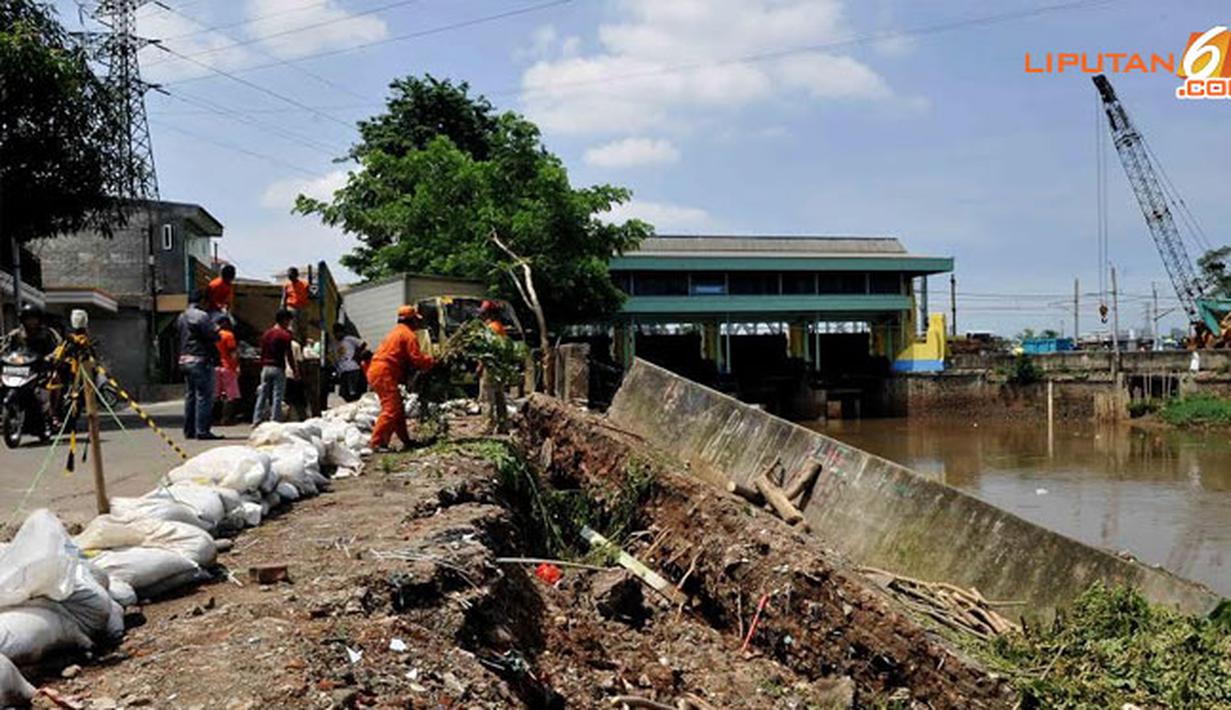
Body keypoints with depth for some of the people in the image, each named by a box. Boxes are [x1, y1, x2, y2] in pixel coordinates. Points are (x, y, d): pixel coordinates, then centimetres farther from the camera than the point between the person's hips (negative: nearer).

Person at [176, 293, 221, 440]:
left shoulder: (181, 317, 15)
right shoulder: (201, 316, -13)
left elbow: (180, 337, 19)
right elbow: (214, 336, -16)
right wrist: (217, 329, 4)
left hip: (184, 359, 9)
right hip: (200, 360, -9)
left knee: (190, 395, 14)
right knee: (204, 396, -6)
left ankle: (189, 430, 17)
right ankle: (202, 431, -9)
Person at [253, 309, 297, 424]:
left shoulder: (266, 334, 11)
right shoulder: (285, 335, -8)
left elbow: (262, 353, 14)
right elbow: (288, 355, -10)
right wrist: (295, 370, -4)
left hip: (266, 368, 6)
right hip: (278, 368, -6)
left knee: (262, 394, 9)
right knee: (277, 396, -3)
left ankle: (257, 420, 7)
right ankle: (275, 422, -4)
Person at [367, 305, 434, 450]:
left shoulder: (397, 332, 25)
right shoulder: (409, 335, -6)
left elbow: (407, 356, 25)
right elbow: (417, 358, -13)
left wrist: (427, 359, 17)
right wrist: (433, 362, 2)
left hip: (377, 371, 11)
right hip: (385, 374, -11)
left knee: (398, 408, 16)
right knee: (391, 409, -14)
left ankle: (405, 440, 23)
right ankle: (376, 442, -20)